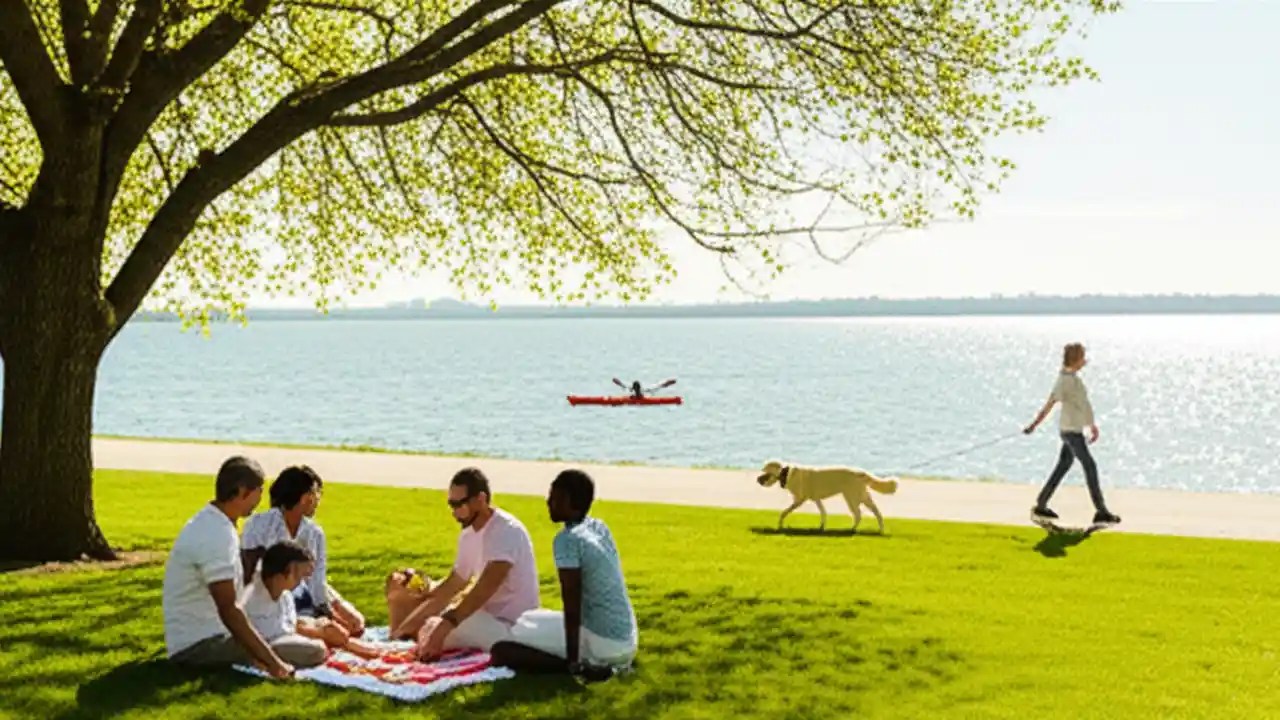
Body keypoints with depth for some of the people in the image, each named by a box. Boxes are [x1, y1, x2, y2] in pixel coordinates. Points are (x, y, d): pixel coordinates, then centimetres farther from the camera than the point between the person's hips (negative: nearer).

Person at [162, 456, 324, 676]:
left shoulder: (209, 522, 10)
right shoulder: (217, 536, -22)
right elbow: (228, 611, -26)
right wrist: (271, 662, -25)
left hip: (197, 637, 10)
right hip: (201, 644, -10)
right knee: (314, 652, -20)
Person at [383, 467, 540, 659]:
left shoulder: (506, 531, -20)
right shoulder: (468, 536, 8)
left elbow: (486, 586, -33)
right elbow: (452, 585, 16)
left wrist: (447, 624, -43)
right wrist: (408, 623, 11)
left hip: (510, 627, -9)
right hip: (489, 616, 9)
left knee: (431, 631, -25)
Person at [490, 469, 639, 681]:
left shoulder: (568, 539, -17)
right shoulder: (600, 528, 7)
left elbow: (572, 608, -20)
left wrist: (573, 662, -16)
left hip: (602, 644, -8)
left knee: (501, 650, -6)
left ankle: (584, 666, -9)